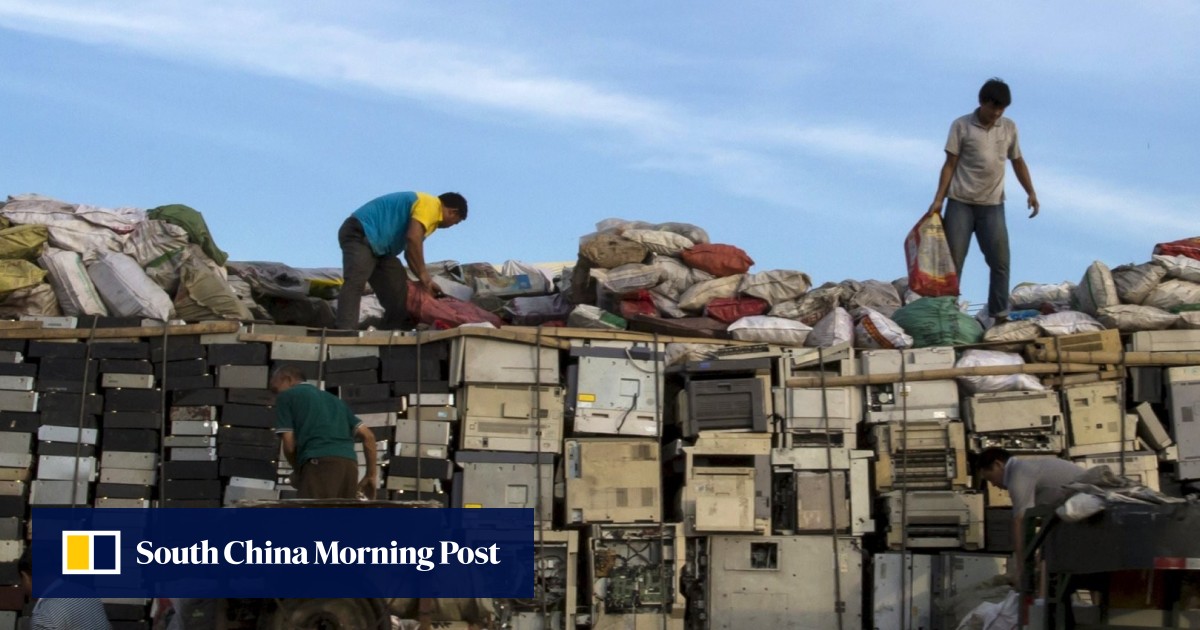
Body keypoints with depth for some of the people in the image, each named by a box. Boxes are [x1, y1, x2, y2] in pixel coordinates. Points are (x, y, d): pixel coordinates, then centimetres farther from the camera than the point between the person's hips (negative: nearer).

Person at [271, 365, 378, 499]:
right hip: (349, 464, 6)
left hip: (319, 463, -6)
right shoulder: (332, 398, 33)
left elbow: (289, 445, 6)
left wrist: (298, 472, 24)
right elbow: (368, 435, 22)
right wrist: (371, 475, 23)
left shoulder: (286, 396, 16)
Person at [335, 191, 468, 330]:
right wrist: (423, 275, -16)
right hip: (359, 235, -11)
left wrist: (425, 281, 15)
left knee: (399, 291, 7)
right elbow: (413, 238, -24)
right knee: (354, 283, -26)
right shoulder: (431, 205, -10)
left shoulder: (427, 210, 22)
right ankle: (345, 332, -39)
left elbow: (410, 251, 23)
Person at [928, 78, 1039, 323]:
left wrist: (1031, 193, 7)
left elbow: (1018, 162, 16)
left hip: (992, 204, 3)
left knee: (1000, 262, 1)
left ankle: (1000, 316, 10)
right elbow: (950, 164, -3)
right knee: (952, 261, -2)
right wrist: (938, 199, -9)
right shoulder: (961, 126, -5)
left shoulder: (1009, 128, 6)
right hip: (960, 203, -3)